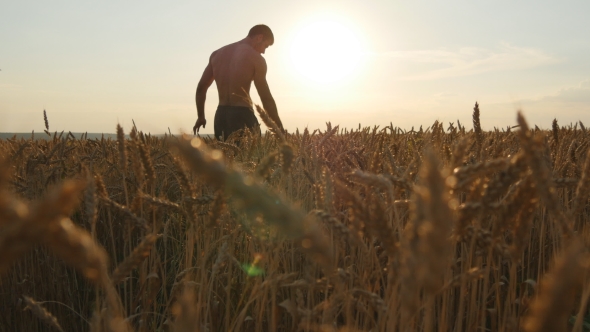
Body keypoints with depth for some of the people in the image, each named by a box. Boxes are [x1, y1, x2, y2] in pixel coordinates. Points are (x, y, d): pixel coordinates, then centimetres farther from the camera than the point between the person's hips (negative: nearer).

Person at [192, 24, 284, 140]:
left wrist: (201, 117, 24)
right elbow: (266, 98, -8)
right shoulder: (255, 58, -5)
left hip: (220, 116, 6)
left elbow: (201, 88, 15)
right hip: (242, 116, -6)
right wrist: (280, 128, -3)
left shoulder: (217, 54, 13)